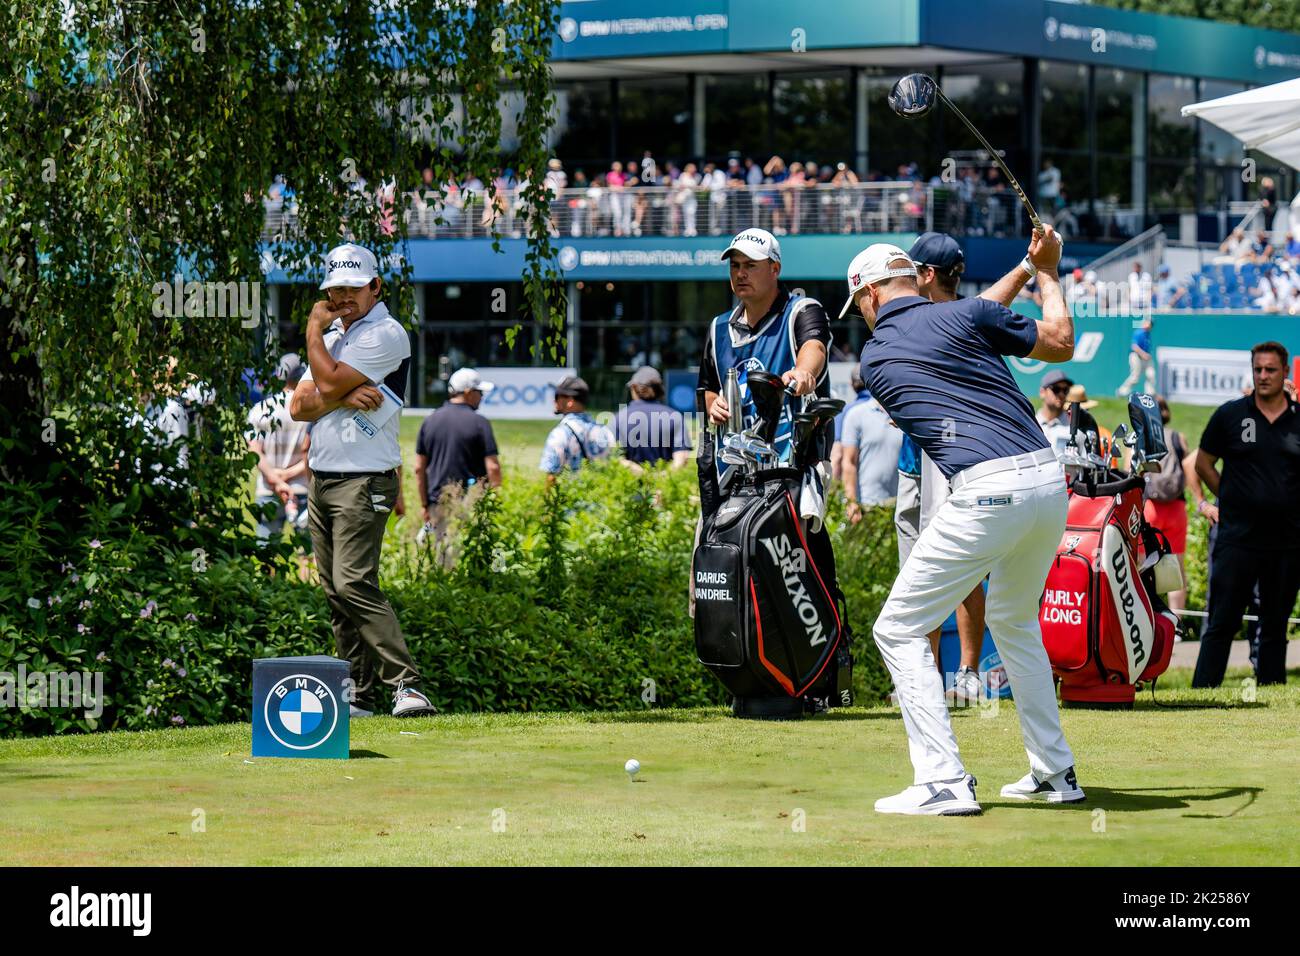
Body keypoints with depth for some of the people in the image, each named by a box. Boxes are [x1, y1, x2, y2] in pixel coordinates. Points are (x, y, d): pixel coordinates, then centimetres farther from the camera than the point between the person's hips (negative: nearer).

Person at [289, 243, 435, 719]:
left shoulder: (386, 334, -8)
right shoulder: (334, 334, 18)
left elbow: (329, 382, -17)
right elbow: (300, 405, 8)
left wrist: (313, 330, -3)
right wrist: (344, 398, -11)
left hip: (364, 482, -8)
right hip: (321, 480, 8)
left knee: (354, 584, -20)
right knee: (336, 592, 5)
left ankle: (408, 687, -23)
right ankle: (358, 696, 8)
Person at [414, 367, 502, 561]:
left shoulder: (429, 421, 7)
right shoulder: (479, 423, -7)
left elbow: (419, 469, 8)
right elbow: (493, 468, -10)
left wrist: (424, 504, 14)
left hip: (438, 502, 4)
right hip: (471, 503, -4)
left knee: (444, 561, 11)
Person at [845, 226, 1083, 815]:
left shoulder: (874, 358, 11)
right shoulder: (964, 314, 9)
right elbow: (1060, 344, 16)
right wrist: (1045, 271, 29)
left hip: (987, 494, -5)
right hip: (1049, 480, 5)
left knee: (899, 629, 5)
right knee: (1014, 620, 27)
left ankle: (943, 782, -6)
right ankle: (1055, 773, 27)